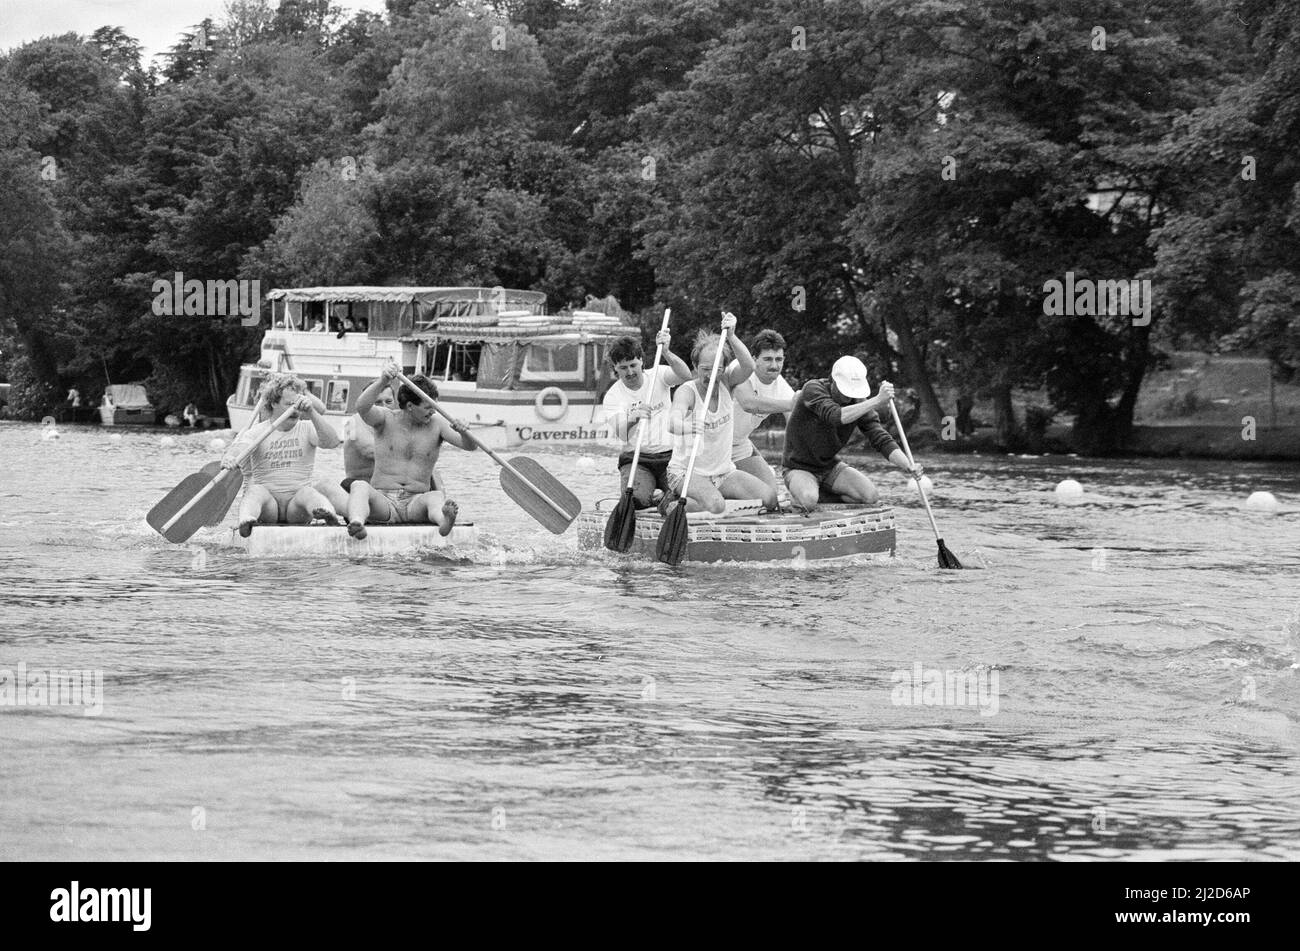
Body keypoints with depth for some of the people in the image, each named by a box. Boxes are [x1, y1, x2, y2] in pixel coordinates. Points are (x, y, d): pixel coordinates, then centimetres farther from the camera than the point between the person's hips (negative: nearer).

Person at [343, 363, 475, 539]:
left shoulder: (436, 425, 7)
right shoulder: (386, 419, 3)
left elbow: (471, 446, -4)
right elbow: (362, 408, -19)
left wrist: (463, 433, -28)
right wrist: (382, 382, -36)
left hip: (415, 504, 1)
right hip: (383, 501, -1)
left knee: (438, 496, -32)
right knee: (359, 486, -33)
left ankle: (444, 520, -69)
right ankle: (357, 522, -66)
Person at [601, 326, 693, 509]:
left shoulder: (658, 375, 3)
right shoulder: (612, 396, -1)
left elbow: (685, 375, -20)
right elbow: (621, 435, -18)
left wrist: (666, 352, -36)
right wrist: (631, 419, -42)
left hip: (670, 454, 1)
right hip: (636, 459, -1)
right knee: (636, 499, -29)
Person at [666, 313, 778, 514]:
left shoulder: (726, 384, 1)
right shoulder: (687, 391, -13)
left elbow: (748, 367, -21)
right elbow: (673, 423, -34)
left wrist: (731, 337, -36)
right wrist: (689, 427, -58)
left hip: (724, 471, 5)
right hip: (686, 472, -5)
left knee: (769, 497, -15)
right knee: (715, 506, -34)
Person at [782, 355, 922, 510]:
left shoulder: (858, 404, -10)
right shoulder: (813, 389, -25)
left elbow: (882, 440, -14)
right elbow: (835, 417, -44)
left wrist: (908, 467, -32)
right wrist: (877, 401, -52)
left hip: (831, 466, 5)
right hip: (800, 468, -5)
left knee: (870, 496, -19)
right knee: (809, 500, -36)